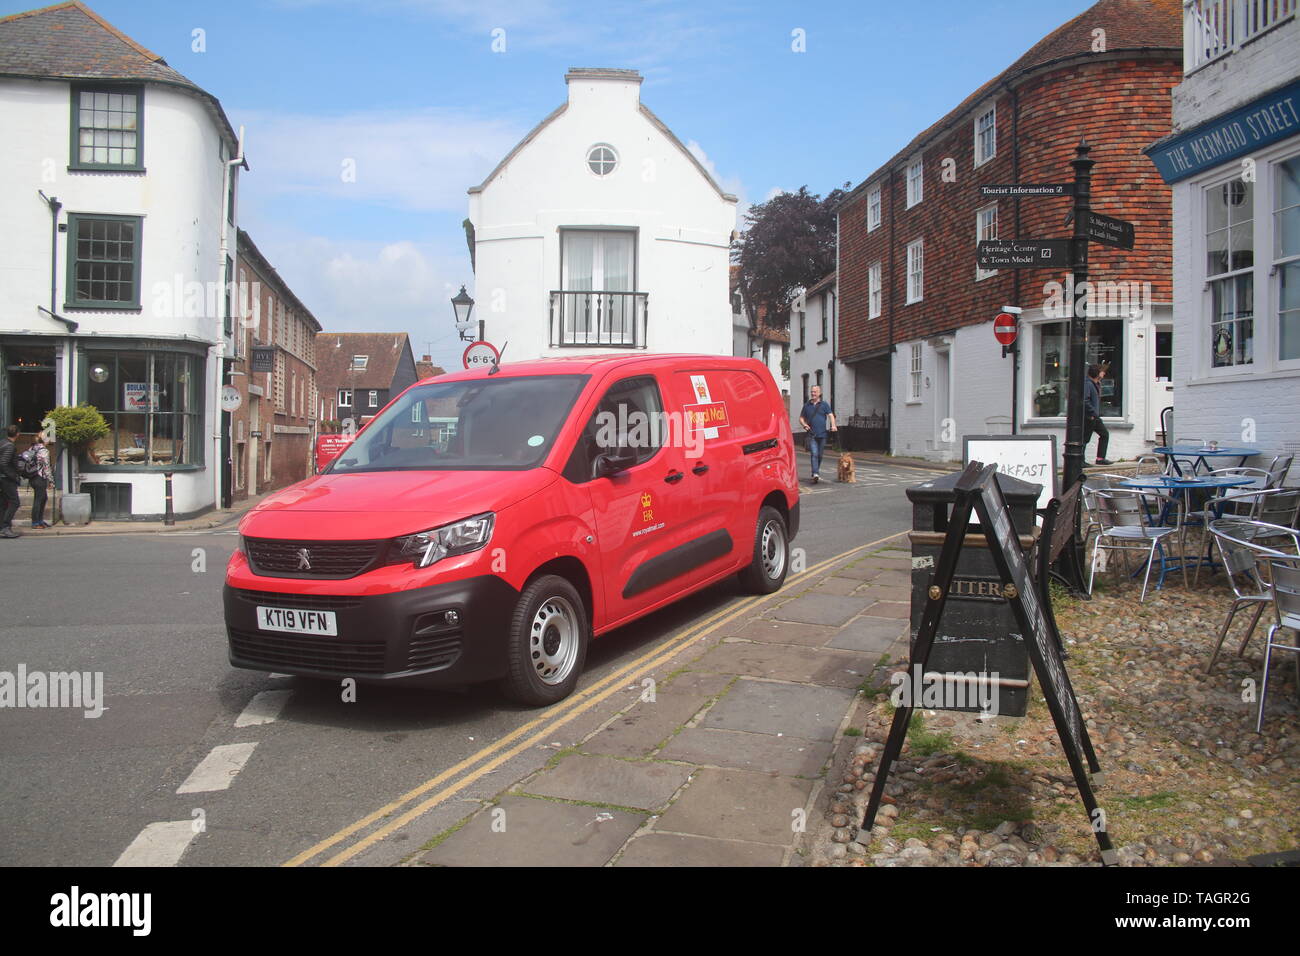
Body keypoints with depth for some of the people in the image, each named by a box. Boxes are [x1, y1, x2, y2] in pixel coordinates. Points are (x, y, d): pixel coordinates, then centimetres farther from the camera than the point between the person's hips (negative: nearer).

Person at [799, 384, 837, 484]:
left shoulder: (824, 404, 6)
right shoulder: (807, 405, 11)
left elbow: (831, 415, -5)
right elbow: (801, 418, 18)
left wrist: (833, 425, -24)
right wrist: (804, 424, -4)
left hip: (822, 434, 1)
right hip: (812, 435, -1)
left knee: (819, 455, 9)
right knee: (814, 454, -15)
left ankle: (816, 473, 25)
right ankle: (815, 474, -25)